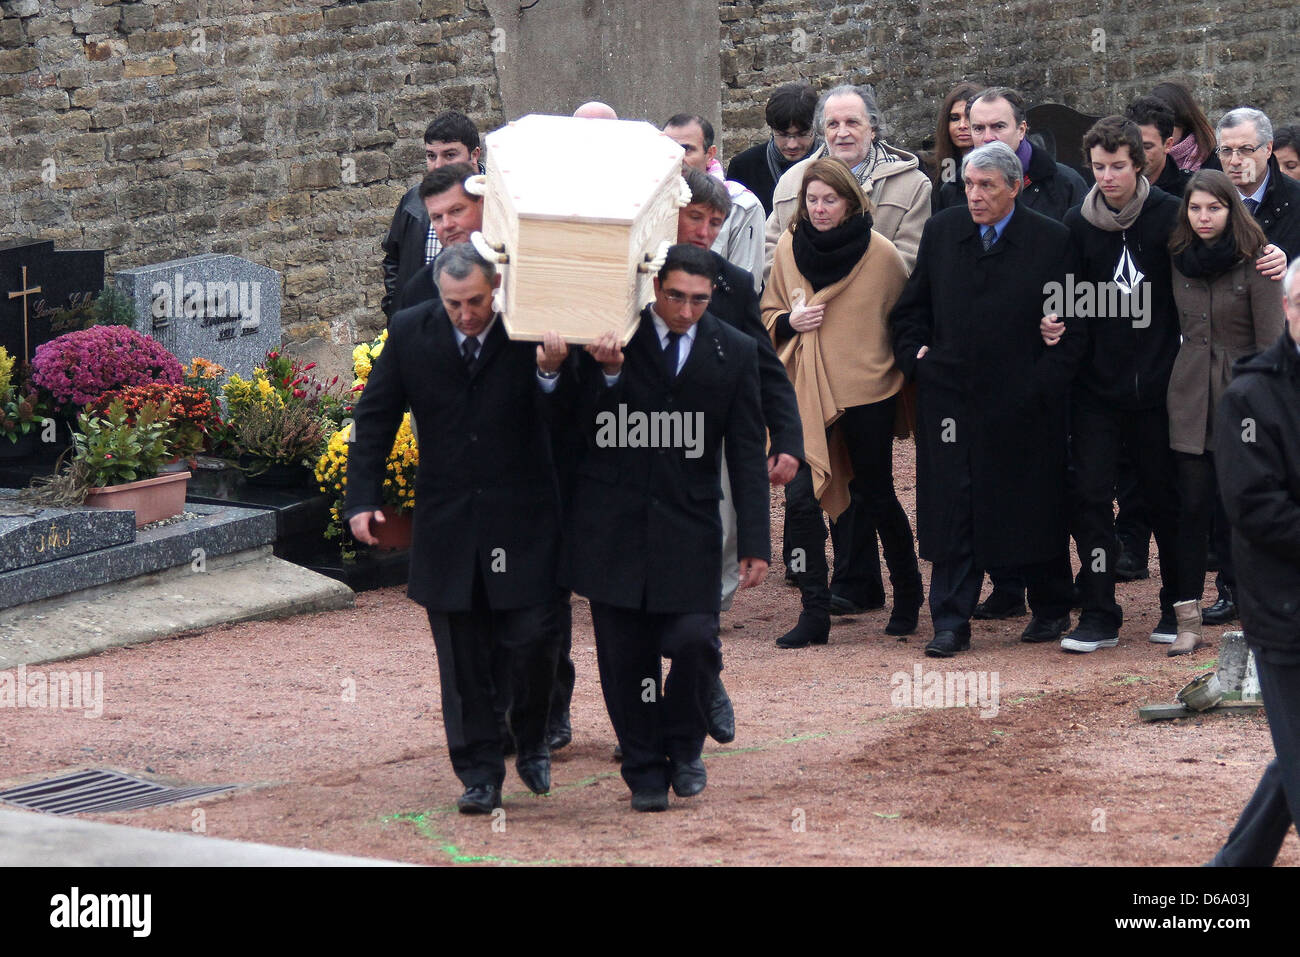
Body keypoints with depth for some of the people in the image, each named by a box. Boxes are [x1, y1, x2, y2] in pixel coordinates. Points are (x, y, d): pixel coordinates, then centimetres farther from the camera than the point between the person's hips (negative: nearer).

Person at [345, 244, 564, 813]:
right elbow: (375, 418, 7)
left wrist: (551, 373, -32)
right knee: (462, 657, 5)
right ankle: (479, 773, 15)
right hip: (446, 523, 2)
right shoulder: (410, 333, -1)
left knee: (530, 640, -4)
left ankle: (531, 742, 23)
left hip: (521, 516, -2)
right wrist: (362, 498, -1)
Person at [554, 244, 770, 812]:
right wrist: (607, 373, -20)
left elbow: (747, 454, 5)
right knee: (625, 657, 3)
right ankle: (644, 770, 20)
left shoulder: (734, 352, 3)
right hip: (613, 524, 0)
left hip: (689, 527, 0)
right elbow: (581, 425, -1)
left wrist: (754, 543, 0)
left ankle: (683, 744, 15)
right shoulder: (613, 335, -2)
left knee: (695, 642, -12)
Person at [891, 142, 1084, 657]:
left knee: (1034, 511, 8)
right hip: (951, 396, 2)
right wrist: (914, 358, 3)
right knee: (952, 511, -1)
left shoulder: (1052, 241, -4)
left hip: (1023, 402, -2)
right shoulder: (941, 231, 6)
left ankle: (1051, 609, 26)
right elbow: (910, 307, 16)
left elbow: (1071, 326, -2)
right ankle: (951, 622, 2)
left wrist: (1044, 384, -9)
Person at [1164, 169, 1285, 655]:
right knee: (1193, 505, 0)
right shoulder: (1180, 259, 6)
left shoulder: (1254, 263, -8)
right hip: (1191, 394, 4)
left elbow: (1271, 342, -8)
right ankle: (1188, 621, 2)